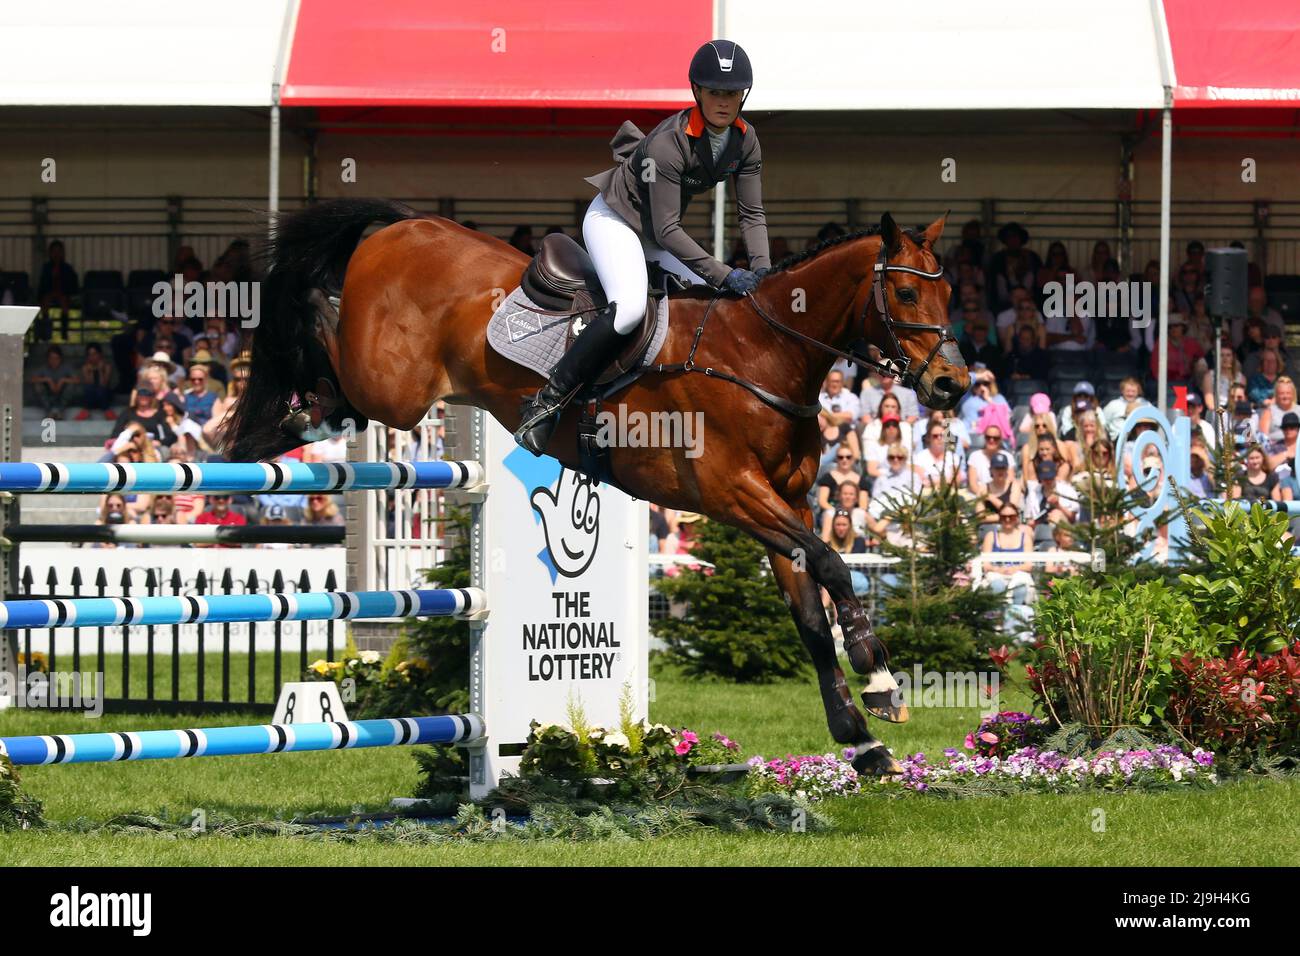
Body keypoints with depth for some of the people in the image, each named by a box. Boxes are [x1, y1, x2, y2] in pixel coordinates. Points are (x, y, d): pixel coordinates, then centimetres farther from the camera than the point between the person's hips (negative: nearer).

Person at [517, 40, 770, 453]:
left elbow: (752, 214, -1)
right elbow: (667, 230, -30)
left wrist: (762, 270, -18)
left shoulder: (744, 140, -8)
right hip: (614, 220, -9)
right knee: (629, 307, -32)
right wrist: (724, 275, -35)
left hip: (657, 234, 9)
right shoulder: (669, 143, -30)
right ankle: (546, 403, -27)